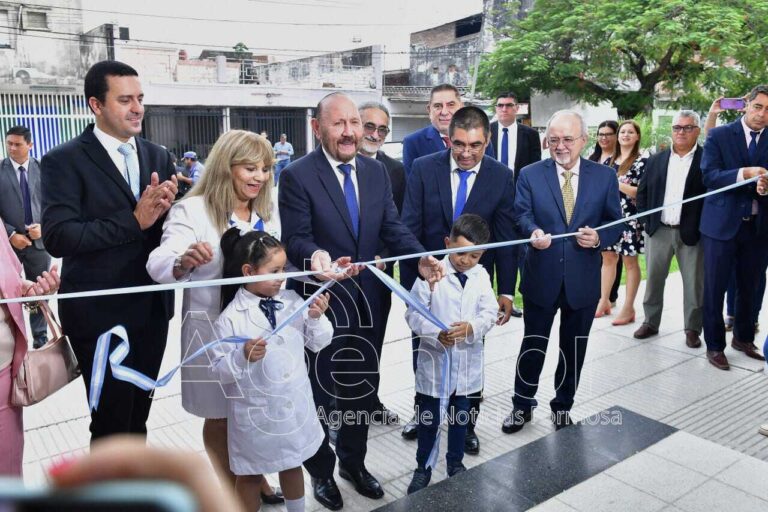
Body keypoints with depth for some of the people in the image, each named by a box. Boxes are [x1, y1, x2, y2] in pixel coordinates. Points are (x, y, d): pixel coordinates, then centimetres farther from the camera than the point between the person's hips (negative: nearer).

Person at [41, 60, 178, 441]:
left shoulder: (158, 156, 7)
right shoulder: (64, 160, -10)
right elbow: (57, 237, -20)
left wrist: (166, 207, -16)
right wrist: (134, 221, -25)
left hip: (152, 309, 5)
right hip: (100, 314, -5)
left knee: (138, 413, 20)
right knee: (111, 421, 6)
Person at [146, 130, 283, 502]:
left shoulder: (269, 209, 4)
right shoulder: (192, 210, -14)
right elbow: (158, 265, -27)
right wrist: (184, 262, -49)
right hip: (214, 329, -4)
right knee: (220, 415, 14)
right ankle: (233, 489, 35)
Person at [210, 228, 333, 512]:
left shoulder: (292, 300, -5)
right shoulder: (231, 318, -17)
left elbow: (318, 343, 1)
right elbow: (220, 371, -15)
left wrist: (317, 318, -17)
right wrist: (243, 356, -33)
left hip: (294, 404, 4)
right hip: (256, 411, -4)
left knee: (293, 464, 26)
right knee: (251, 475, 17)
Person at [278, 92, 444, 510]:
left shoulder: (376, 171, 3)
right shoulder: (297, 175, -14)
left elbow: (392, 227, -1)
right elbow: (296, 238, -20)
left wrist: (422, 258, -18)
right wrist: (316, 257, -42)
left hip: (367, 298, 5)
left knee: (360, 385, 20)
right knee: (318, 389, 14)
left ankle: (353, 461, 43)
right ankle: (320, 469, 38)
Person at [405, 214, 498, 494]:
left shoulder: (481, 276, -2)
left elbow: (490, 313, -3)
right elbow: (413, 314, -12)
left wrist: (472, 328, -24)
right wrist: (436, 334, -27)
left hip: (467, 362, 3)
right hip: (435, 359, -3)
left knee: (461, 416, 20)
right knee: (429, 418, 11)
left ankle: (455, 463, 40)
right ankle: (423, 467, 30)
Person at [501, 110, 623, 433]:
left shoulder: (605, 176, 3)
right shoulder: (530, 175, 0)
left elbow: (615, 222, 4)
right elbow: (521, 213, -10)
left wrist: (599, 237, -17)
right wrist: (533, 232, -32)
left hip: (583, 281, 2)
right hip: (541, 277, -1)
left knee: (574, 349, 16)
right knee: (533, 346, 10)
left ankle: (563, 406, 36)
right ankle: (522, 406, 29)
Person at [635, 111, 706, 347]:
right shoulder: (656, 160, 9)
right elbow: (642, 191, 12)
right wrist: (646, 219, 3)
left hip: (692, 232, -3)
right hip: (658, 230, 3)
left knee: (693, 283, 6)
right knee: (653, 280, 11)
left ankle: (693, 329, 19)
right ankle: (651, 322, 24)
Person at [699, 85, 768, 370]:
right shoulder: (719, 135, -3)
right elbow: (708, 176, -13)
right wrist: (744, 173, -27)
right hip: (722, 224, -3)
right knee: (715, 288, 3)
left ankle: (743, 338, 32)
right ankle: (714, 345, 16)